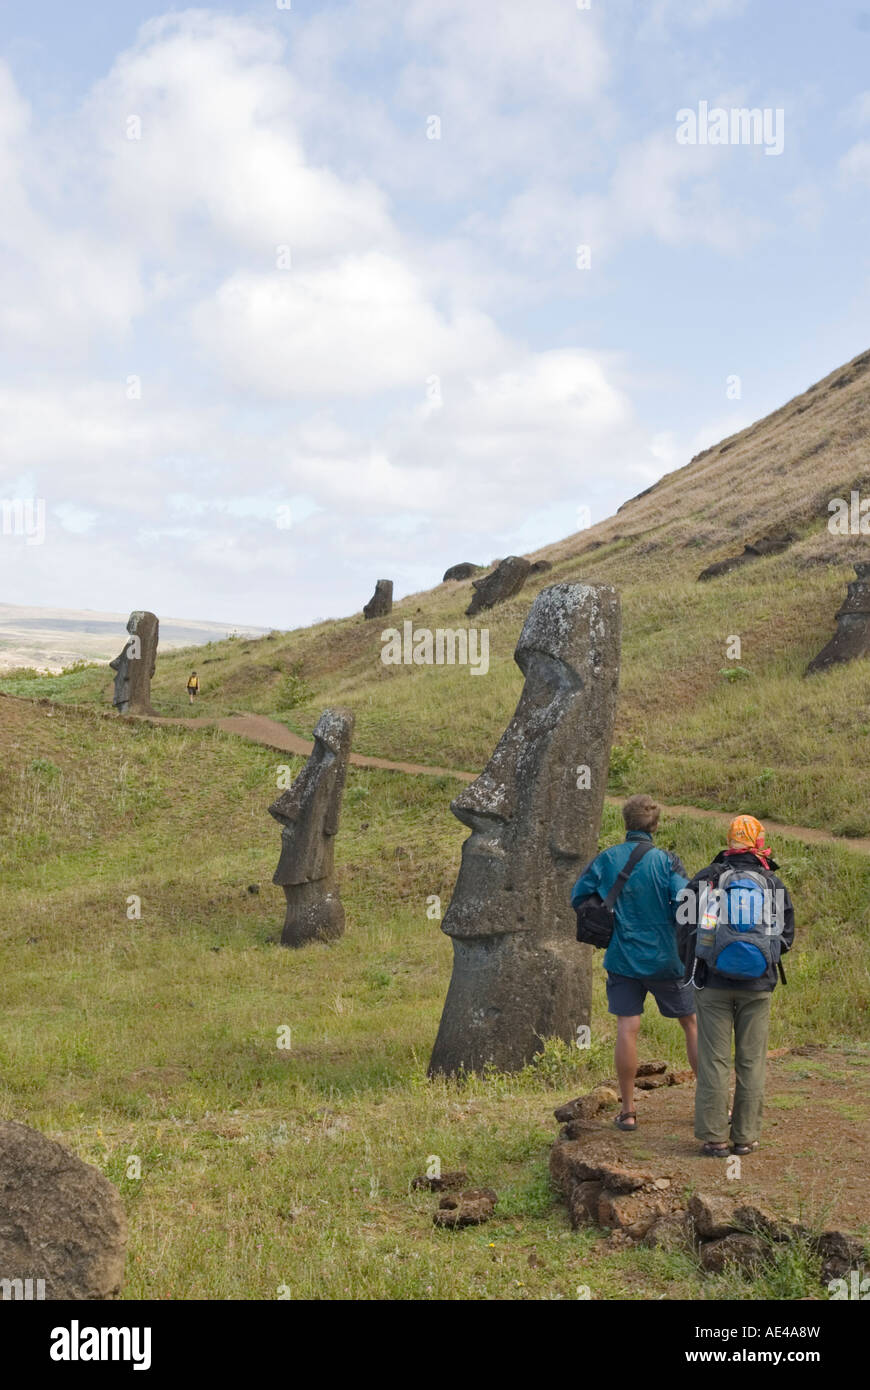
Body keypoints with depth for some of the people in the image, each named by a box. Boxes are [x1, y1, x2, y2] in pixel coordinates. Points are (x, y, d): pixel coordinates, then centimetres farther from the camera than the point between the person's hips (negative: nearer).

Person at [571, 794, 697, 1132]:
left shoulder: (606, 859, -4)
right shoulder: (666, 860, -11)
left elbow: (577, 898, 3)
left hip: (622, 957, 1)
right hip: (665, 958, -1)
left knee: (627, 1028, 2)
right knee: (692, 1023, 12)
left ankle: (627, 1111, 4)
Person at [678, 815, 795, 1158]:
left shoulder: (704, 880, 0)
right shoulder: (774, 885, 3)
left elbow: (685, 929, 1)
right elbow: (786, 936, 7)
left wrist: (692, 966, 18)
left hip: (713, 982, -1)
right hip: (757, 985, 1)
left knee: (714, 1061, 2)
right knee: (751, 1062, 8)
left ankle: (713, 1138, 3)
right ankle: (746, 1136, 10)